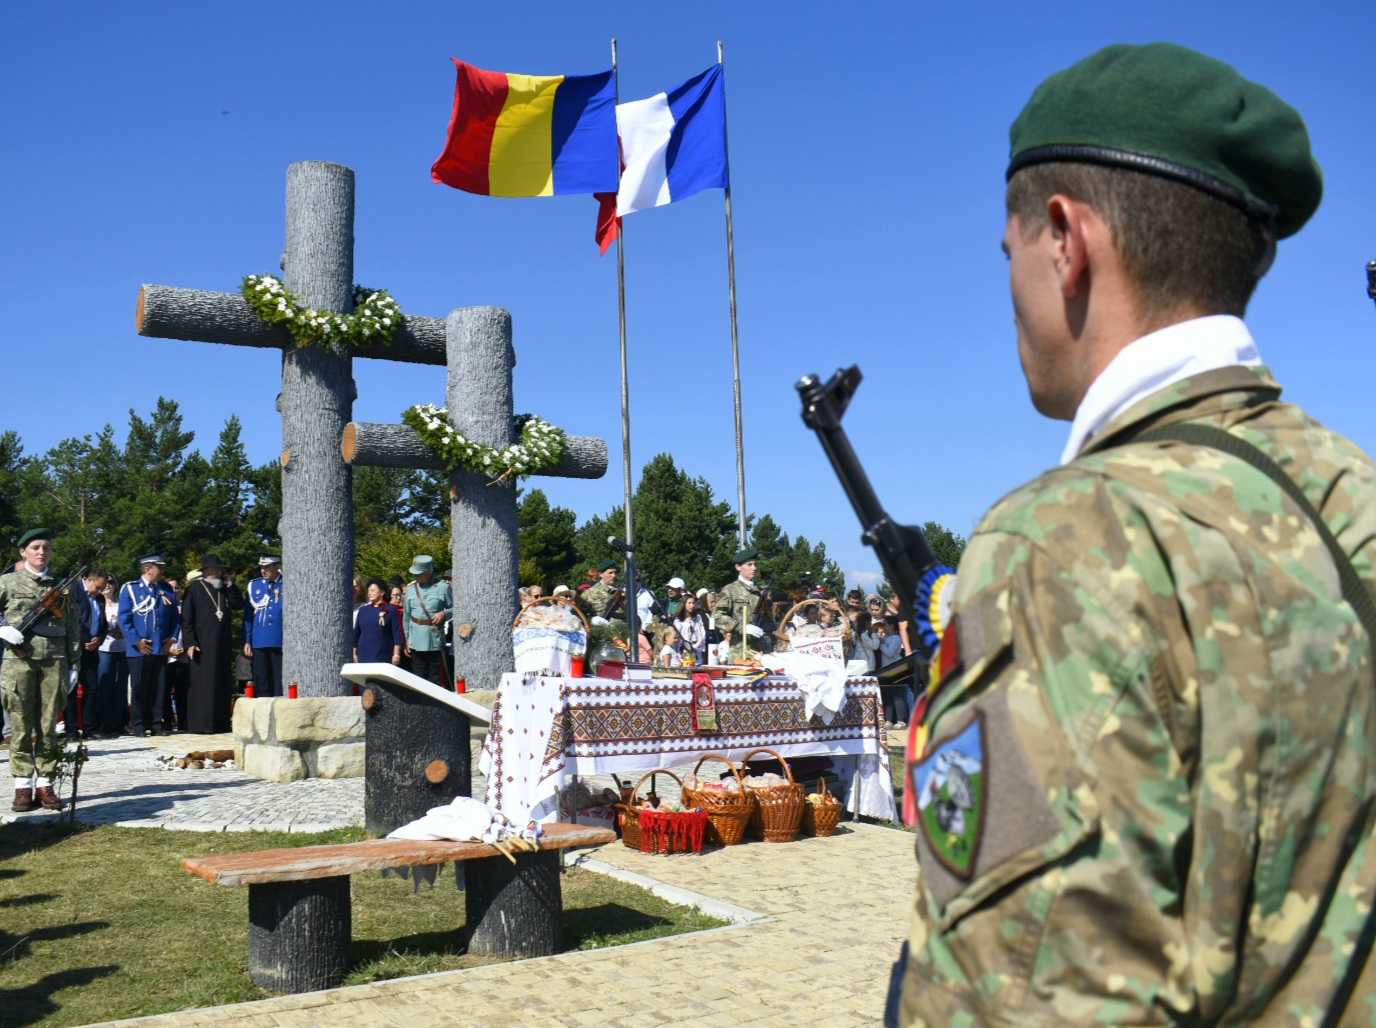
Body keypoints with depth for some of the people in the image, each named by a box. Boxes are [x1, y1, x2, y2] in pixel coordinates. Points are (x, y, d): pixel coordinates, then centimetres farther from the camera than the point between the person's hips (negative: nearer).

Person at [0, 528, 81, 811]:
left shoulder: (61, 586, 12)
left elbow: (73, 628, 13)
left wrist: (72, 660, 7)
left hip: (54, 659, 2)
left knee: (48, 726, 3)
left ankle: (44, 784, 8)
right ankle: (23, 786, 3)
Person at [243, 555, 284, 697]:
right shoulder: (254, 586, 10)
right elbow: (248, 615, 12)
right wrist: (247, 641, 6)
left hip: (281, 643, -2)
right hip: (259, 643, 2)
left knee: (281, 686, -1)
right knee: (261, 686, 4)